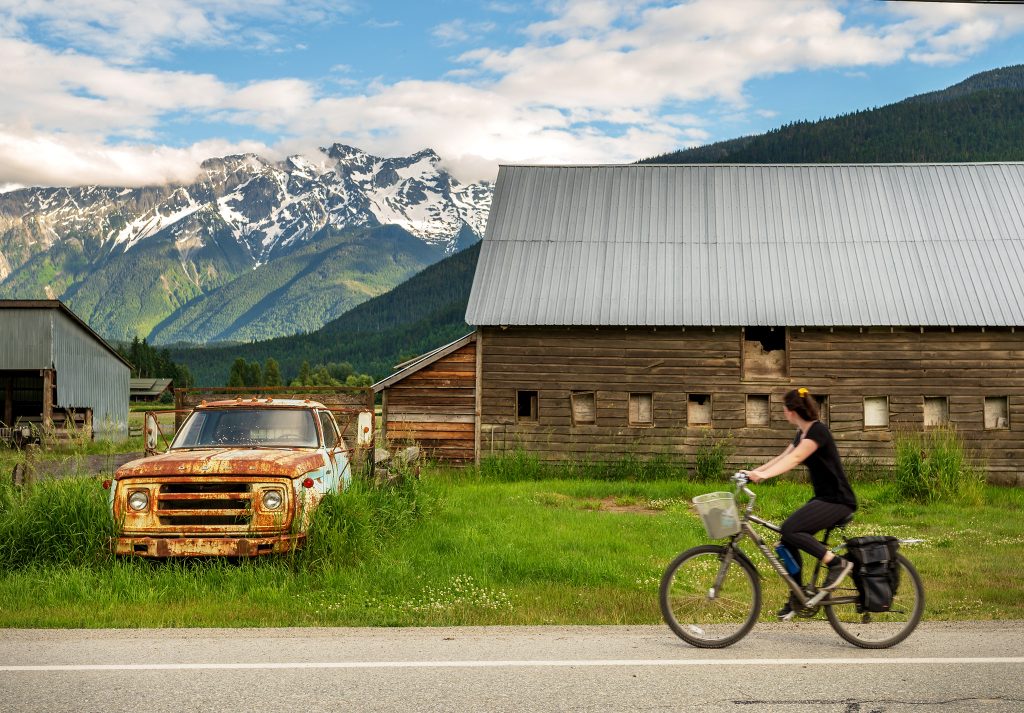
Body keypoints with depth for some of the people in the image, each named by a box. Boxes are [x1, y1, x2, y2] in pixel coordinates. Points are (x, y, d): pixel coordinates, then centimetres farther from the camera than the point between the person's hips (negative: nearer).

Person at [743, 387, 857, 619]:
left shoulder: (818, 431, -17)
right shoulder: (803, 433, 13)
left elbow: (794, 459, -30)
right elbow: (782, 457, 12)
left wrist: (764, 475, -42)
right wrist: (754, 471, 1)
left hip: (838, 501, -10)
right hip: (822, 498, 10)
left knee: (790, 530, -24)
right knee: (788, 541, 2)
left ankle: (837, 563, -12)